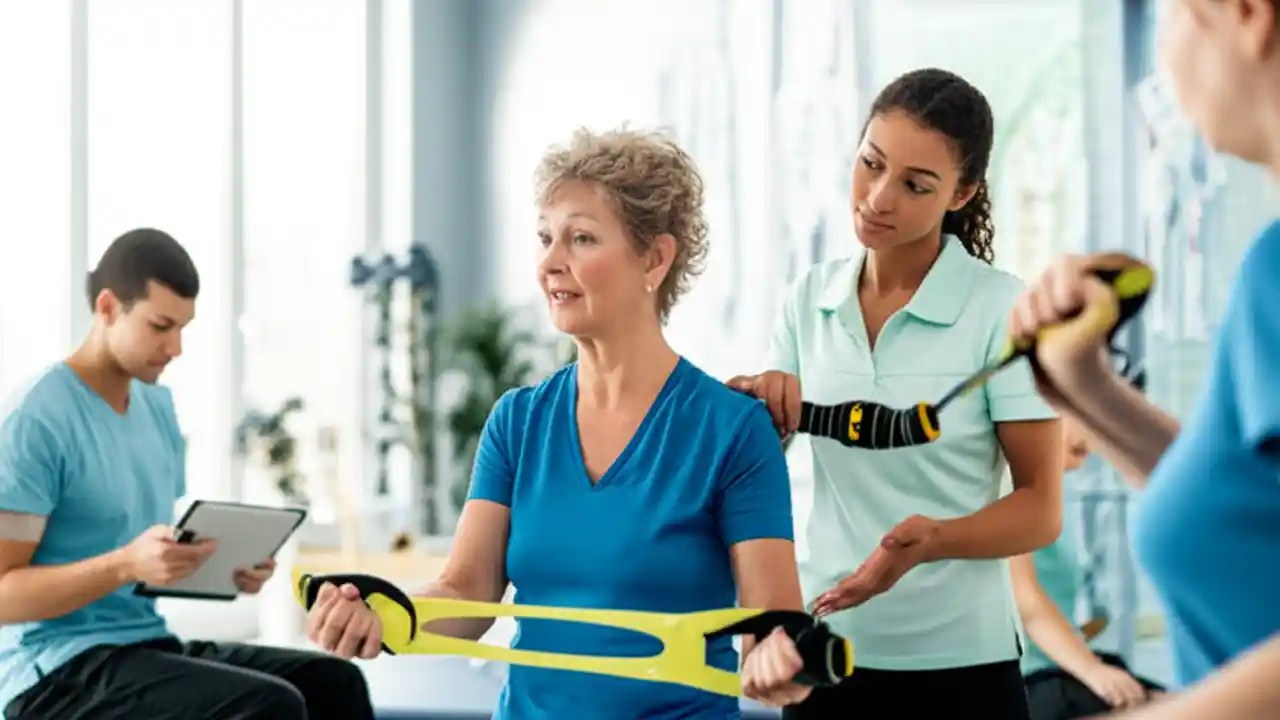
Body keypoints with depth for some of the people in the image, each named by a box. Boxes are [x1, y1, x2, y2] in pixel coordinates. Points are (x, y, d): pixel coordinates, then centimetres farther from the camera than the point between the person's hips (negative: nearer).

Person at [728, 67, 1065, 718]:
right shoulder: (809, 298, 2)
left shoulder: (1004, 308, -10)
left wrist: (933, 540, -27)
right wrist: (755, 405, -12)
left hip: (959, 661, -4)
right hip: (825, 647, 4)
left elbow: (1041, 507, -10)